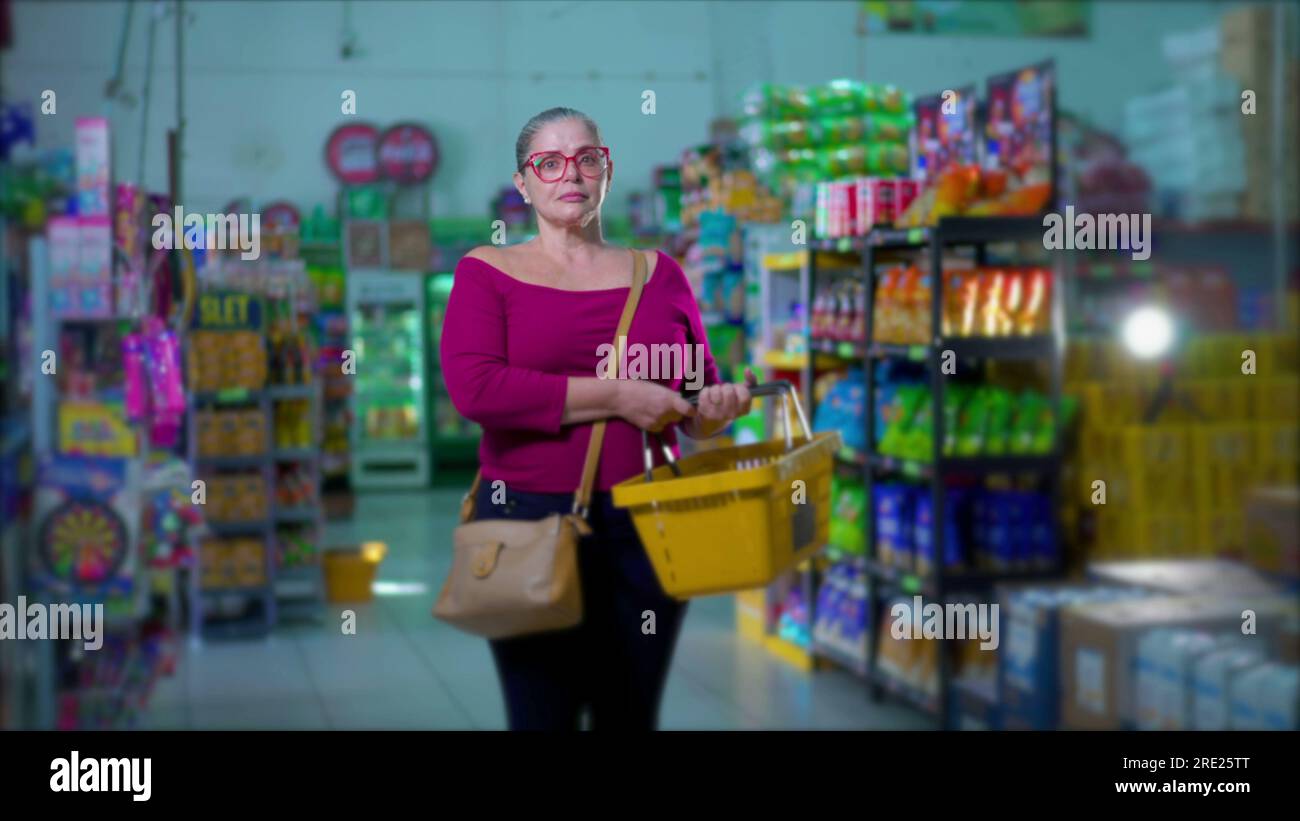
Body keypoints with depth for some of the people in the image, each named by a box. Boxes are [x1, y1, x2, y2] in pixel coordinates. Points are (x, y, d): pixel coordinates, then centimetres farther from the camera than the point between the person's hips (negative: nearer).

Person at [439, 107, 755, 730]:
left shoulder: (660, 274, 11)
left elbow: (696, 408, 18)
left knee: (632, 716, 9)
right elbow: (473, 387, -14)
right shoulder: (487, 271, 2)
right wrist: (614, 397, -16)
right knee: (542, 716, 2)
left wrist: (717, 407, -7)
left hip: (646, 528, 3)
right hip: (529, 520, -3)